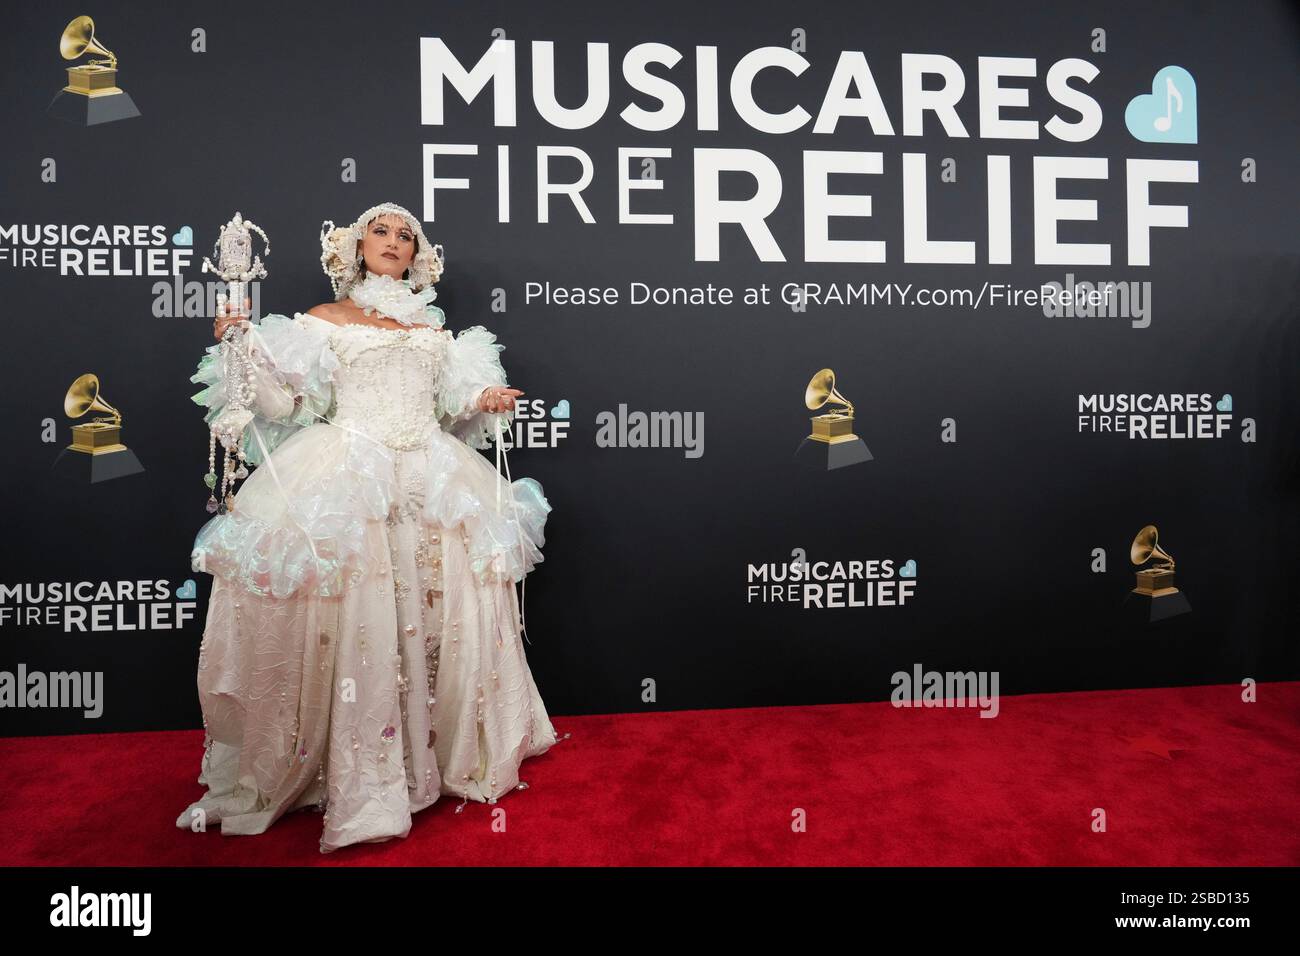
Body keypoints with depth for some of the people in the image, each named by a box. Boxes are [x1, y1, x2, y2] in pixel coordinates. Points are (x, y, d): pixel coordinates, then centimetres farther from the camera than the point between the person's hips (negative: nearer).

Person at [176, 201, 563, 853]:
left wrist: (484, 401, 6)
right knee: (354, 617, -7)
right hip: (348, 479, -3)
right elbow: (285, 403, 1)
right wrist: (242, 346, -11)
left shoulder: (433, 327, 20)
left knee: (445, 615, 4)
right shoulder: (324, 321, 10)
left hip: (433, 480, 4)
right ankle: (359, 780, 8)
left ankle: (456, 755, 22)